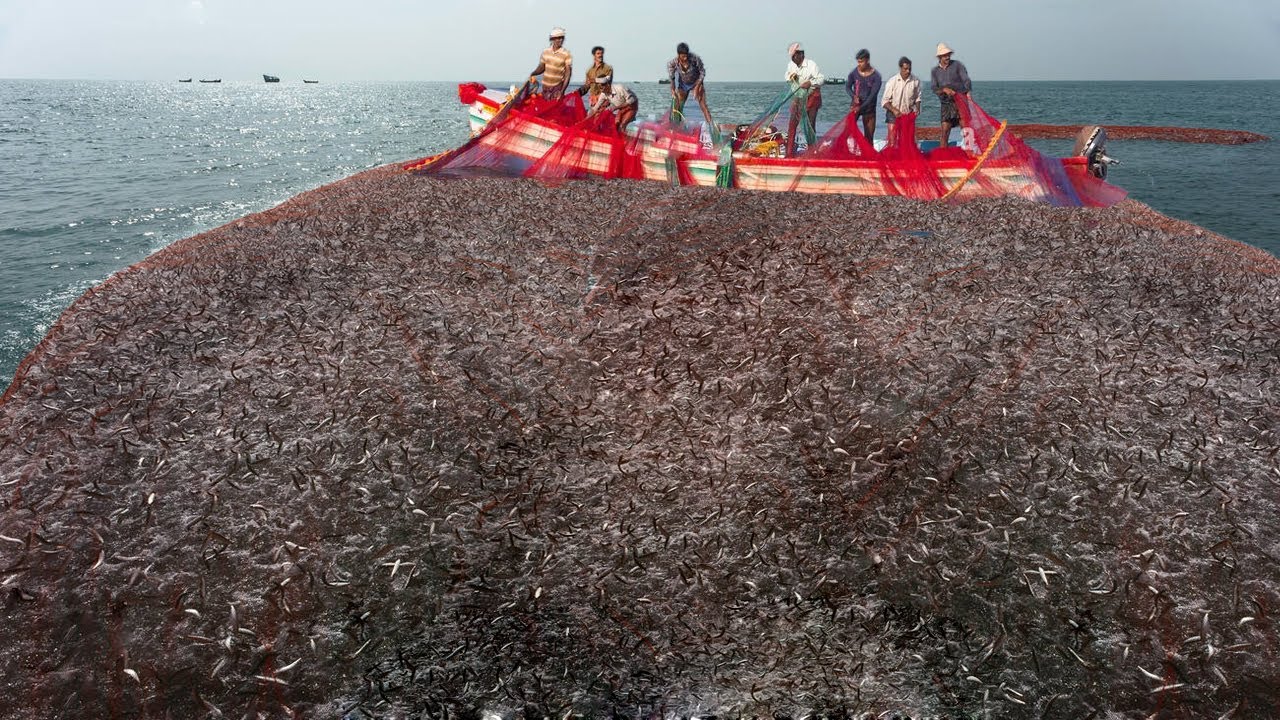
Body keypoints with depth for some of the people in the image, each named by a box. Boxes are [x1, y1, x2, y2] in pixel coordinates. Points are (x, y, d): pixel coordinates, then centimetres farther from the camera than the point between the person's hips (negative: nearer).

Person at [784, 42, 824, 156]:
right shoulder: (791, 64, 3)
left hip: (811, 97, -5)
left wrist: (810, 83, -30)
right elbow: (787, 75, 18)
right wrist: (790, 77, -5)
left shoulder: (811, 65, -14)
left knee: (810, 125, -2)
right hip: (797, 97, 5)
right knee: (792, 124, -3)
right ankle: (789, 152, 0)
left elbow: (821, 78, -14)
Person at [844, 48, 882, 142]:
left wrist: (860, 107, -23)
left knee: (868, 136, 2)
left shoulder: (876, 76, -11)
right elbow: (847, 87, 7)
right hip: (854, 105, 1)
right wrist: (854, 96, -15)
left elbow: (873, 94, -15)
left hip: (869, 108, -1)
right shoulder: (854, 73, -4)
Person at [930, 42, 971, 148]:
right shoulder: (935, 71, 10)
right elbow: (934, 89, 0)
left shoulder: (957, 65, 1)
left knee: (965, 125, -11)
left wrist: (968, 92, -26)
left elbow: (966, 80, -8)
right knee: (945, 128, -1)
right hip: (946, 103, 3)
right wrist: (944, 89, -21)